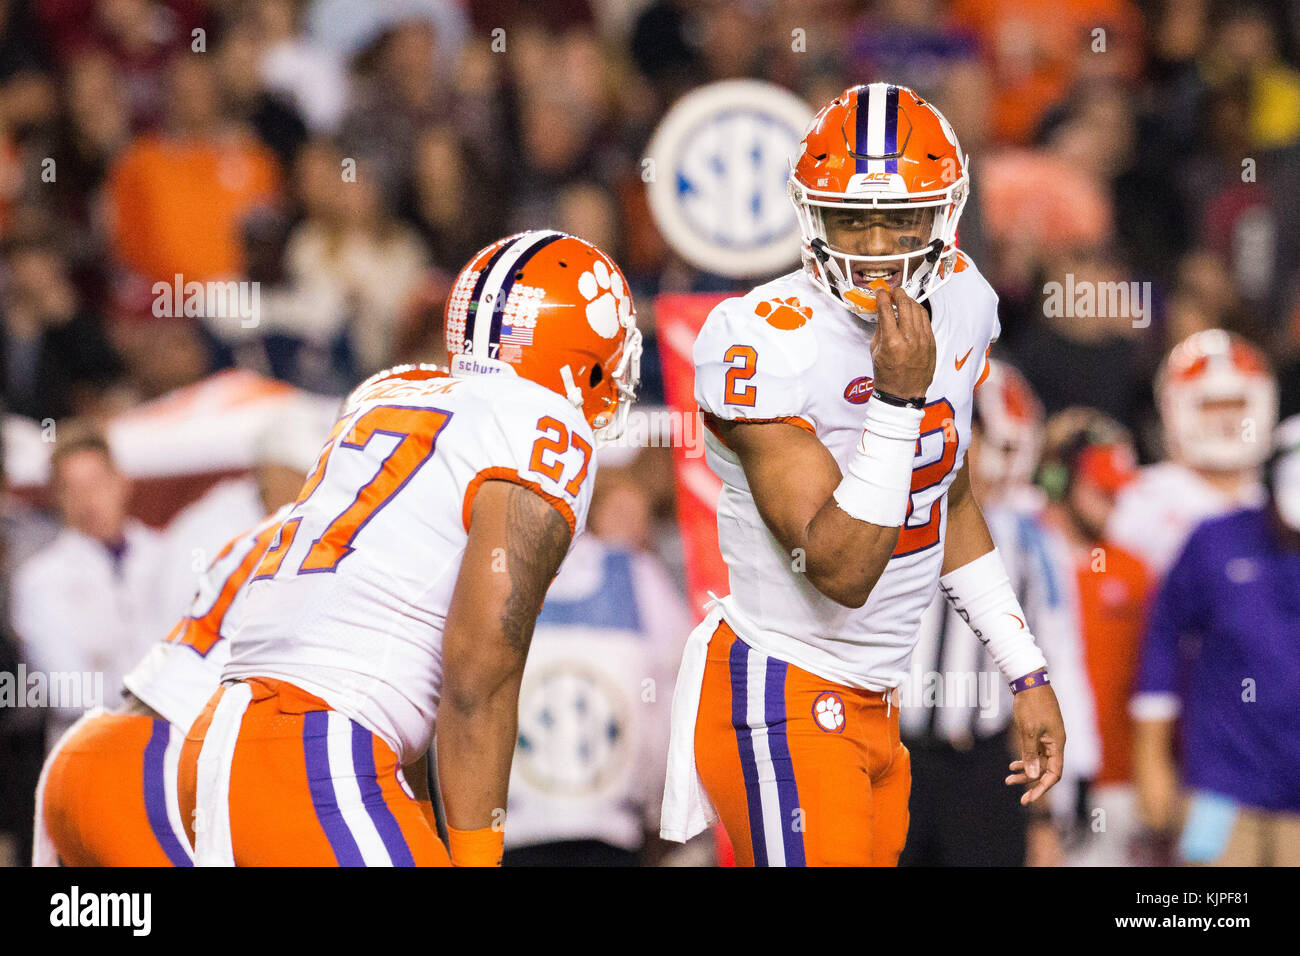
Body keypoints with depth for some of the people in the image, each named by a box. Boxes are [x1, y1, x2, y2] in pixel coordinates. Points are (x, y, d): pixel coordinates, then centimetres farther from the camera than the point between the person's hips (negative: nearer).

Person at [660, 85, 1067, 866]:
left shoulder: (961, 304, 2)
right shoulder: (764, 346, -22)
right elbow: (840, 572, -24)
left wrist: (1028, 676, 19)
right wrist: (900, 399, -30)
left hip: (873, 703, 8)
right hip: (784, 704, -8)